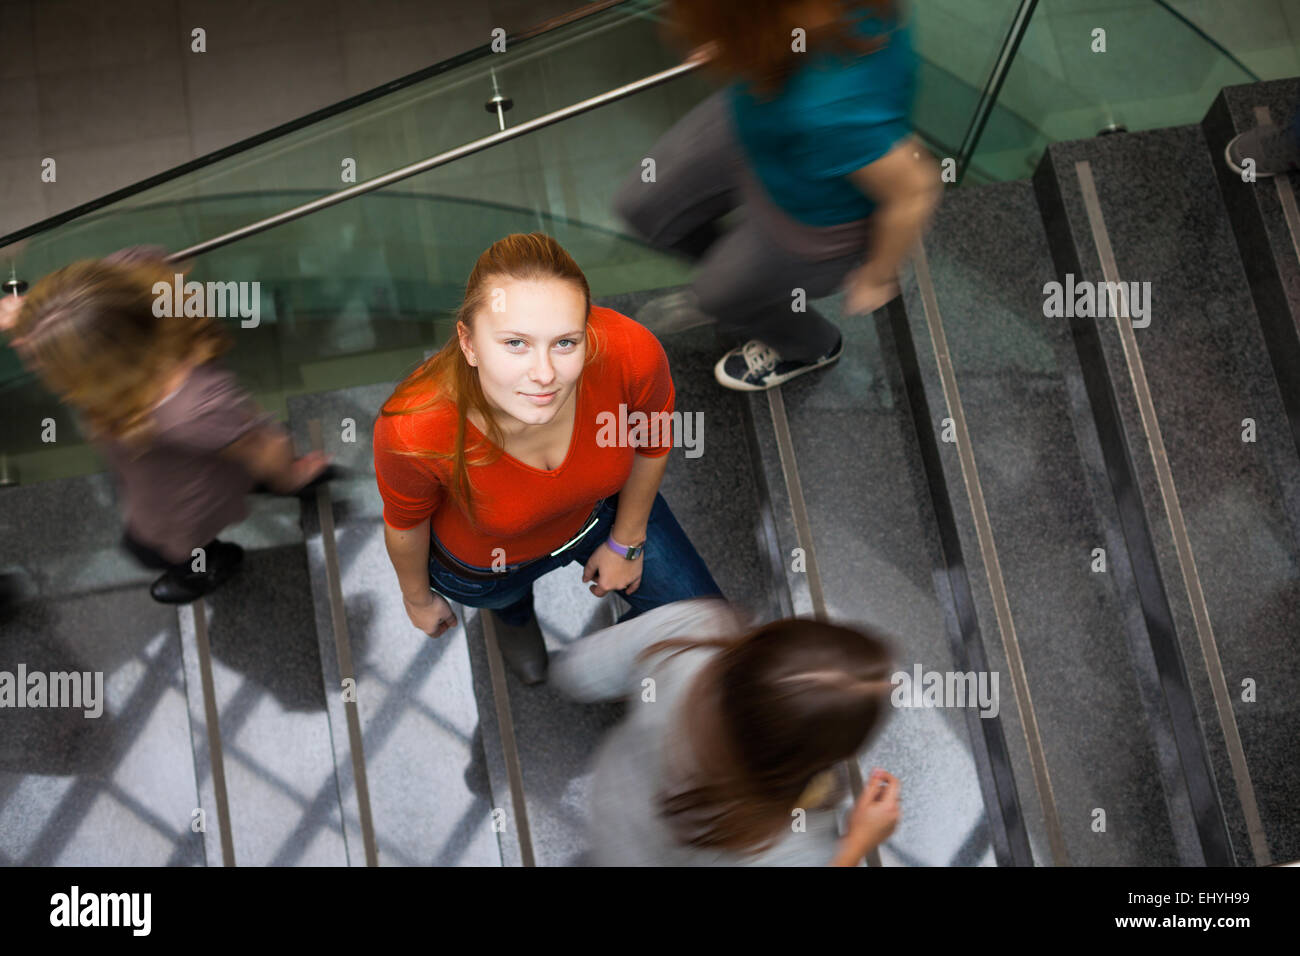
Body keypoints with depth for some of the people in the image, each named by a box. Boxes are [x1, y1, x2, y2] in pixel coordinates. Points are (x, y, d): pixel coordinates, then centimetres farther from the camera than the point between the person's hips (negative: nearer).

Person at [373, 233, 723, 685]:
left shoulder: (632, 354, -40)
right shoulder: (413, 430, -44)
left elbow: (652, 444, -14)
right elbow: (405, 524, -18)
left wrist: (626, 542, 2)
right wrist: (418, 598, 2)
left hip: (599, 510, 2)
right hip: (484, 559, -2)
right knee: (503, 594, 31)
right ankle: (512, 609, 67)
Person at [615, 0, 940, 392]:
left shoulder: (830, 112, -47)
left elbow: (914, 191, -31)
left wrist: (878, 276, -10)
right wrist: (741, 43, 3)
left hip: (818, 217, -6)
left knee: (725, 295, 20)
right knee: (642, 207, 15)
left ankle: (814, 347, 53)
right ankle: (715, 289, 47)